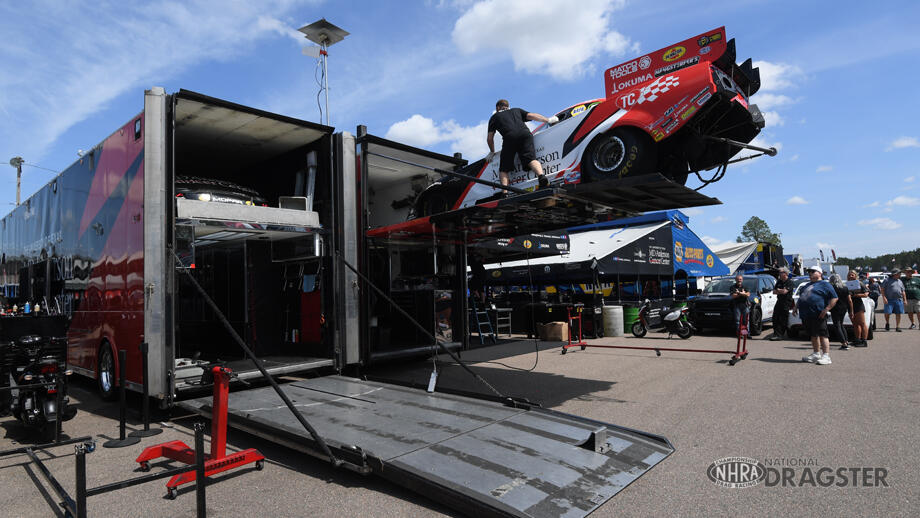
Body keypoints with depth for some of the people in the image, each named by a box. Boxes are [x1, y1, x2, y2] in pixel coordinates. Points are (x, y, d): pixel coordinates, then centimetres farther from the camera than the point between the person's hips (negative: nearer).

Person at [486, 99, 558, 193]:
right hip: (525, 133, 2)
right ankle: (541, 176, -44)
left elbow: (489, 138, 26)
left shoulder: (495, 116, 31)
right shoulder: (516, 110, 36)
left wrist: (492, 152, 38)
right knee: (531, 158, -14)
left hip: (509, 137, -2)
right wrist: (548, 120, 30)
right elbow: (531, 116, 23)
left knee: (504, 169, 4)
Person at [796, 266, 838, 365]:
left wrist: (826, 309, -16)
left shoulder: (825, 284, 0)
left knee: (822, 335, -8)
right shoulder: (807, 285, 24)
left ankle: (826, 356, -8)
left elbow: (834, 298, -8)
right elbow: (800, 297, 33)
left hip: (818, 315, -8)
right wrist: (796, 307, 22)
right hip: (806, 315, 8)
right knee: (813, 335, 14)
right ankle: (816, 354, 21)